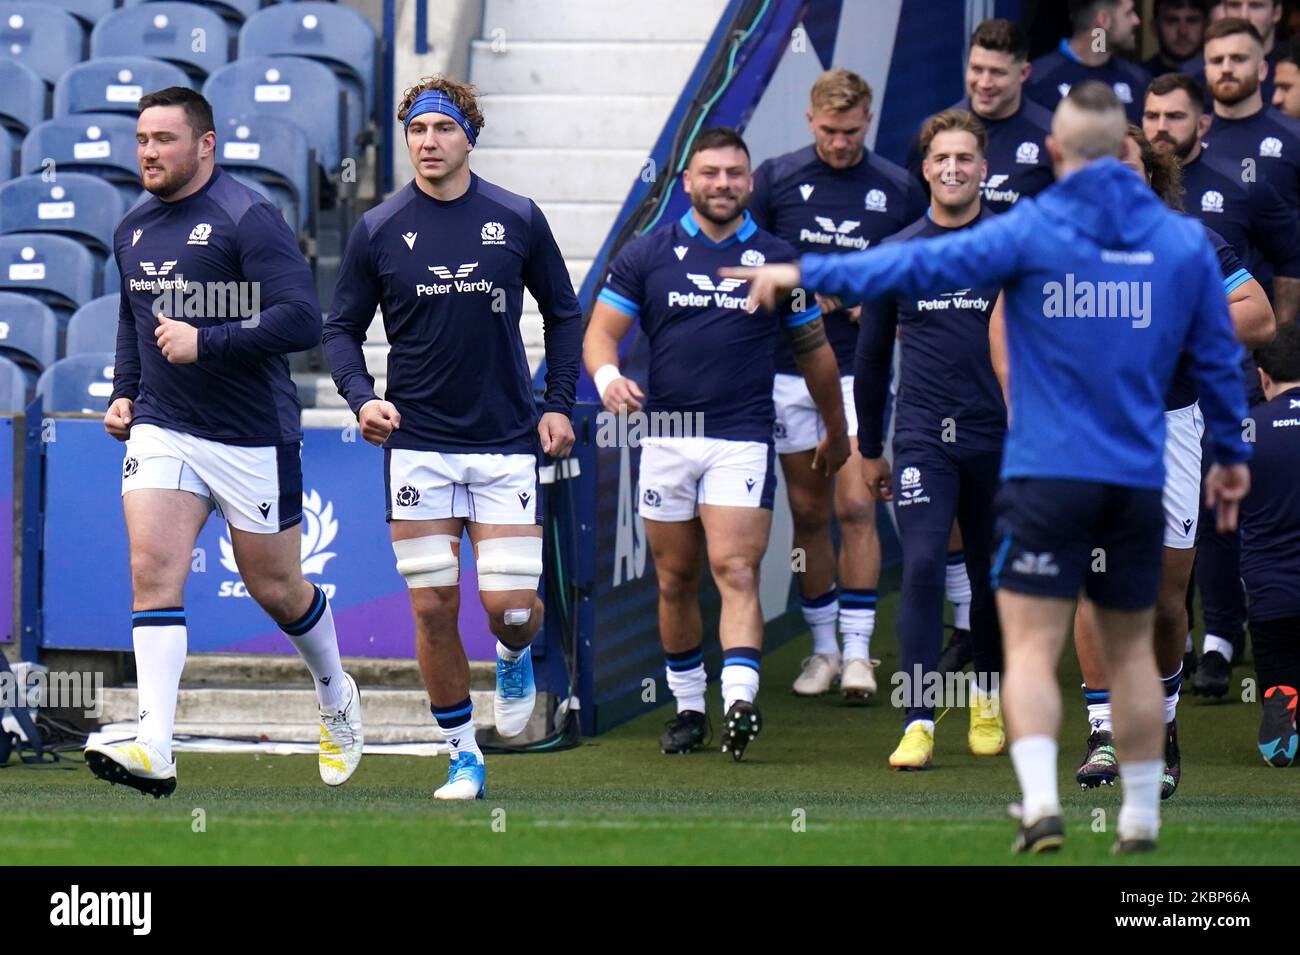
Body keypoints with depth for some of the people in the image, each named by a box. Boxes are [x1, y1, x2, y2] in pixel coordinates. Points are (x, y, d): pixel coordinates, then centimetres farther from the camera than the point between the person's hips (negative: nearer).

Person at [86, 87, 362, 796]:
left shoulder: (247, 220, -13)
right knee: (153, 571, -15)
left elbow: (302, 321, -21)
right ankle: (153, 750, -24)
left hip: (252, 438, -5)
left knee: (276, 589, 9)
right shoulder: (132, 231, 9)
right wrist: (124, 394, 14)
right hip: (161, 431, 5)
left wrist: (203, 343, -24)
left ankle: (336, 696, 39)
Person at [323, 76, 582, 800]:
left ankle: (515, 659, 28)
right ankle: (463, 757, 14)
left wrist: (560, 405, 4)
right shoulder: (379, 231, 0)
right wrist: (363, 398, -10)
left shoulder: (518, 220, 1)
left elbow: (564, 312, 12)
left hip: (508, 445, 0)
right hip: (417, 447, 0)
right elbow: (342, 329, 8)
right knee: (434, 609, -1)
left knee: (512, 608, -9)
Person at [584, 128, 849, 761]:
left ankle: (740, 702, -30)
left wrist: (837, 431, 23)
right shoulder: (646, 255, 5)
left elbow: (814, 351, 16)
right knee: (675, 582, 8)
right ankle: (688, 706, 21)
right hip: (666, 439, 2)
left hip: (744, 440, -2)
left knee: (736, 572, -16)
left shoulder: (777, 260, 5)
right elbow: (601, 331, 4)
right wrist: (607, 376, -19)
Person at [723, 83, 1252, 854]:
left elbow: (921, 264, -12)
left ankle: (1041, 799, -22)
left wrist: (806, 272, -6)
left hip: (1049, 473, -3)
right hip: (1140, 479, 3)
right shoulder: (1184, 241, 3)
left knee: (1031, 645, -4)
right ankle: (1142, 816, 20)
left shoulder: (1034, 231, -6)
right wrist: (1232, 453, 23)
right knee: (1131, 650, 15)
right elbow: (1218, 357, 10)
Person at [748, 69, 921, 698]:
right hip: (789, 369, 1)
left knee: (855, 507, -10)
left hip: (860, 369, -1)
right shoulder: (775, 179, 1)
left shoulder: (897, 190, 2)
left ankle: (858, 652, -7)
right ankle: (823, 647, 18)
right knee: (808, 514, 7)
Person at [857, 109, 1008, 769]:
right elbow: (872, 357, 15)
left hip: (999, 441, 0)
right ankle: (917, 722, -15)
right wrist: (869, 449, 17)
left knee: (993, 577, 10)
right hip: (923, 437, 0)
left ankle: (987, 700, 33)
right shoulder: (897, 255, 6)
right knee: (922, 568, -13)